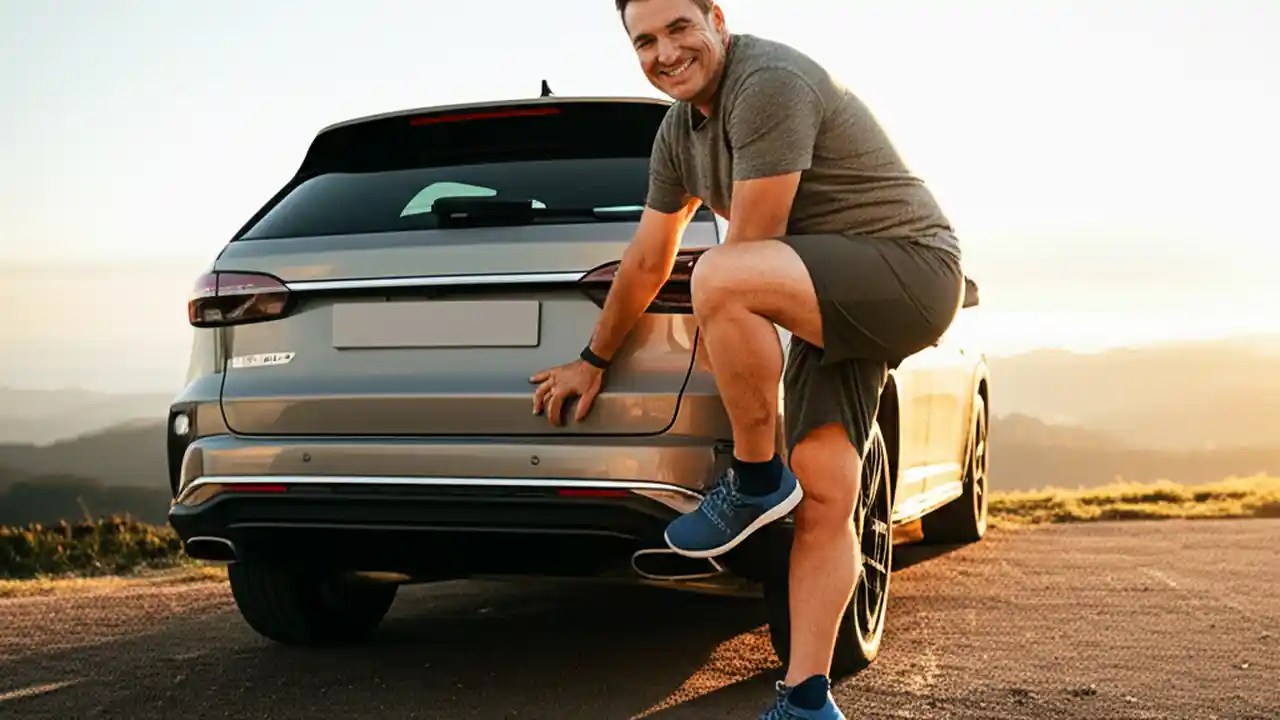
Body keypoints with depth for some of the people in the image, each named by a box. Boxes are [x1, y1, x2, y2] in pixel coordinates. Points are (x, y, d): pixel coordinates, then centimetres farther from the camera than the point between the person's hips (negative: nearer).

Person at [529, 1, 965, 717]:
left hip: (911, 267, -9)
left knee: (719, 278, -33)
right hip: (831, 300, 9)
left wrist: (726, 332, -2)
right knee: (824, 497, -2)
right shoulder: (680, 130, 12)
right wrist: (593, 362, 25)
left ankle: (756, 482, -14)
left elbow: (749, 248, -19)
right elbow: (647, 262, 20)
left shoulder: (769, 81, -18)